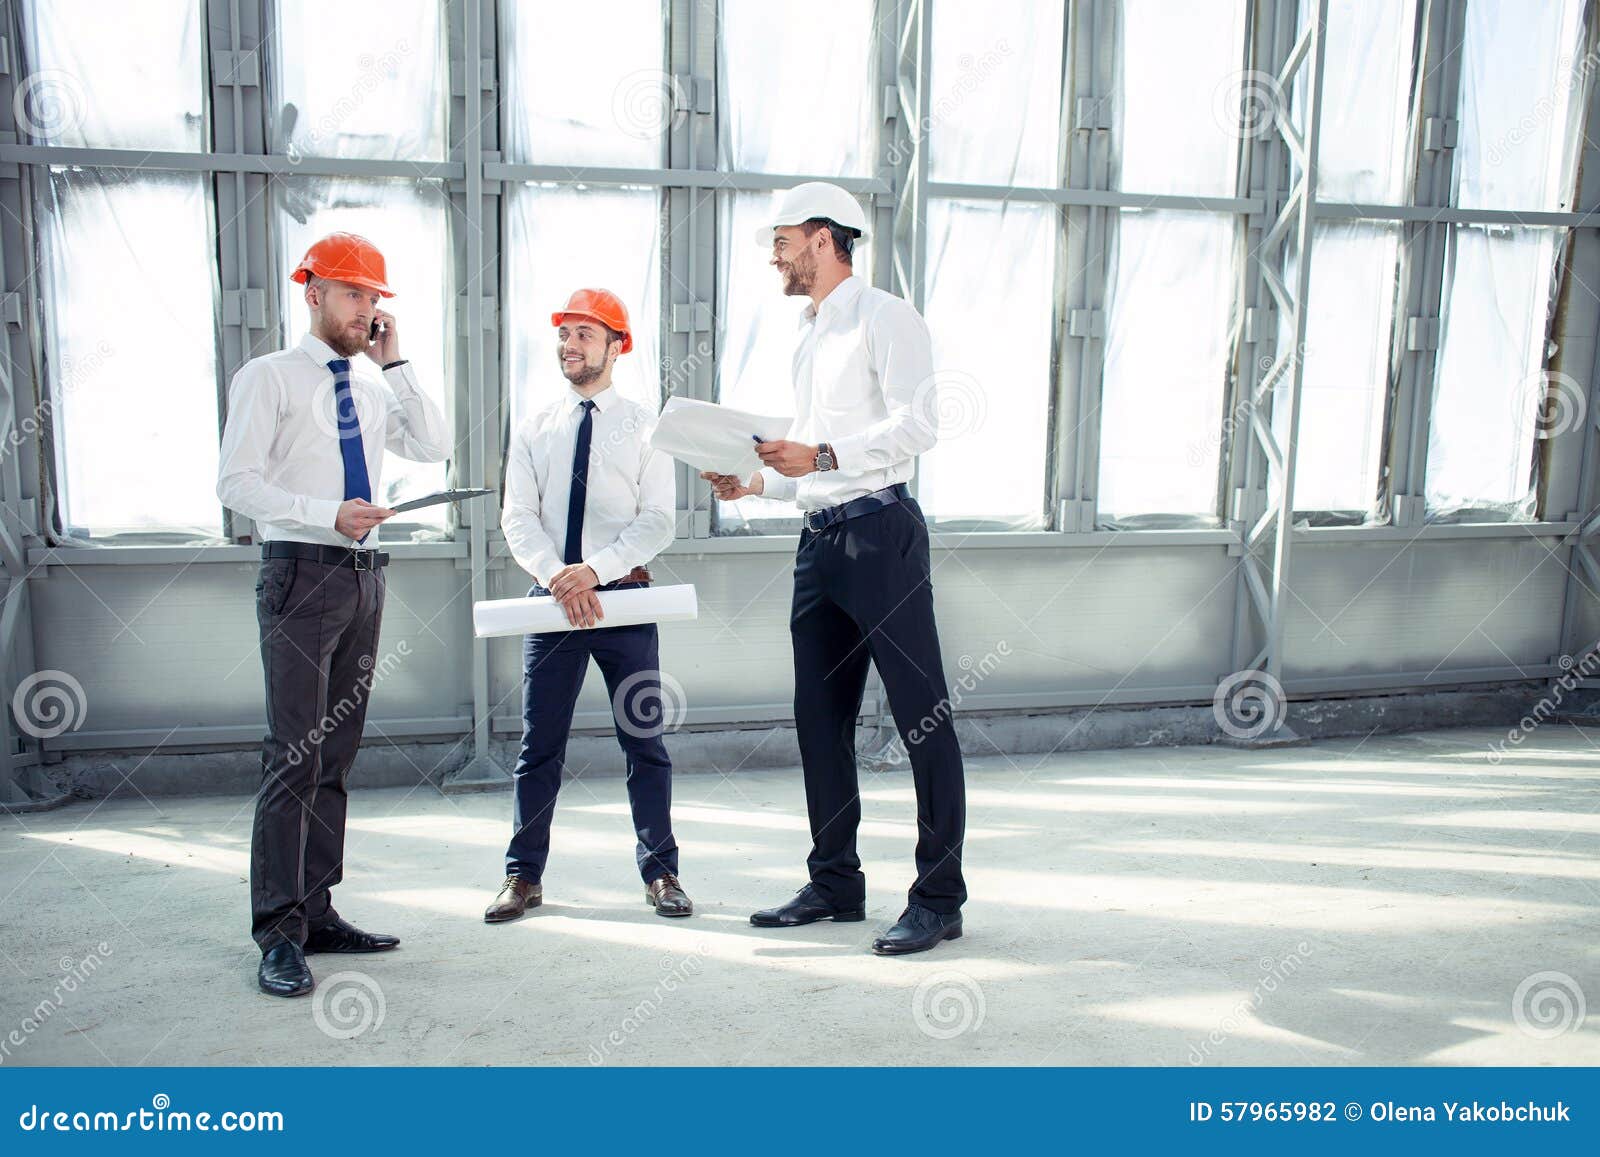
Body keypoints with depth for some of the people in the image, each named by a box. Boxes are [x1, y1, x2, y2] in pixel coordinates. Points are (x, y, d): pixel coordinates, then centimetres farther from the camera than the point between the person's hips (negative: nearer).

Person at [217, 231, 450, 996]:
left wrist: (395, 363, 3)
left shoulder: (376, 387, 16)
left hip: (363, 576, 6)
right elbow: (236, 483, -9)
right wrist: (330, 514, -19)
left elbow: (433, 449, 5)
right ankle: (279, 934, -3)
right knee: (294, 756, -9)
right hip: (301, 573, -6)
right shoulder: (268, 377, -1)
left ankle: (316, 913, 18)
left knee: (337, 755, 9)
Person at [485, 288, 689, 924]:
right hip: (550, 597, 2)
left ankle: (660, 872, 15)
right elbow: (518, 517, 2)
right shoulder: (533, 430, 10)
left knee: (645, 740, 4)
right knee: (538, 744, 5)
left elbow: (658, 520, -4)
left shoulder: (643, 426, 4)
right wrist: (558, 575, -16)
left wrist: (595, 569, -18)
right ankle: (524, 876, 16)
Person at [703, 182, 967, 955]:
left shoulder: (884, 318, -3)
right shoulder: (808, 339, 23)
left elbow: (916, 425, -16)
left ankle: (939, 899, 1)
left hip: (879, 530, -9)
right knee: (820, 718, 10)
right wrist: (756, 482, 10)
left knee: (921, 715, -5)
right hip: (818, 538, 9)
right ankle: (835, 883, 22)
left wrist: (822, 456, -23)